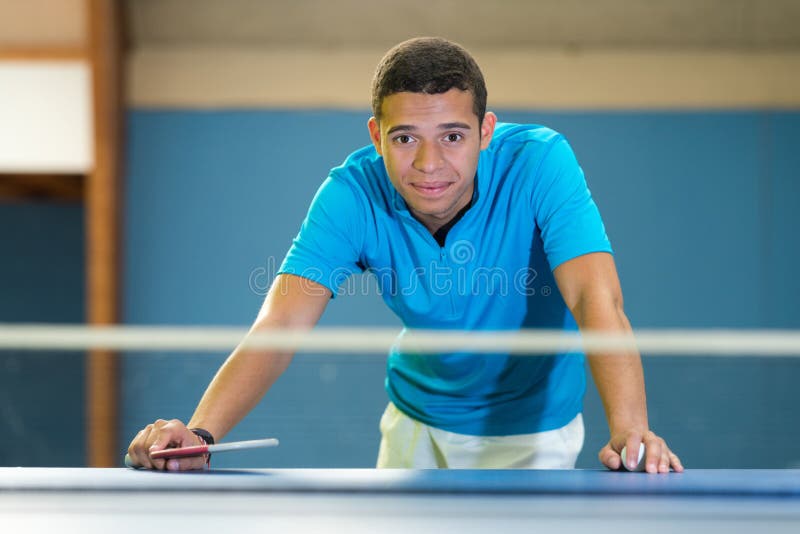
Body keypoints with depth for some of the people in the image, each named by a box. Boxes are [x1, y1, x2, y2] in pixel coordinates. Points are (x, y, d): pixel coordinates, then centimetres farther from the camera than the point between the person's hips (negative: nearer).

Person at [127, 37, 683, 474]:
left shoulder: (540, 164, -29)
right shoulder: (354, 195, -23)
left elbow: (596, 300, -40)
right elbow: (280, 325, -31)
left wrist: (628, 431, -57)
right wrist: (200, 433, -49)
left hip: (531, 427, -2)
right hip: (418, 420, 3)